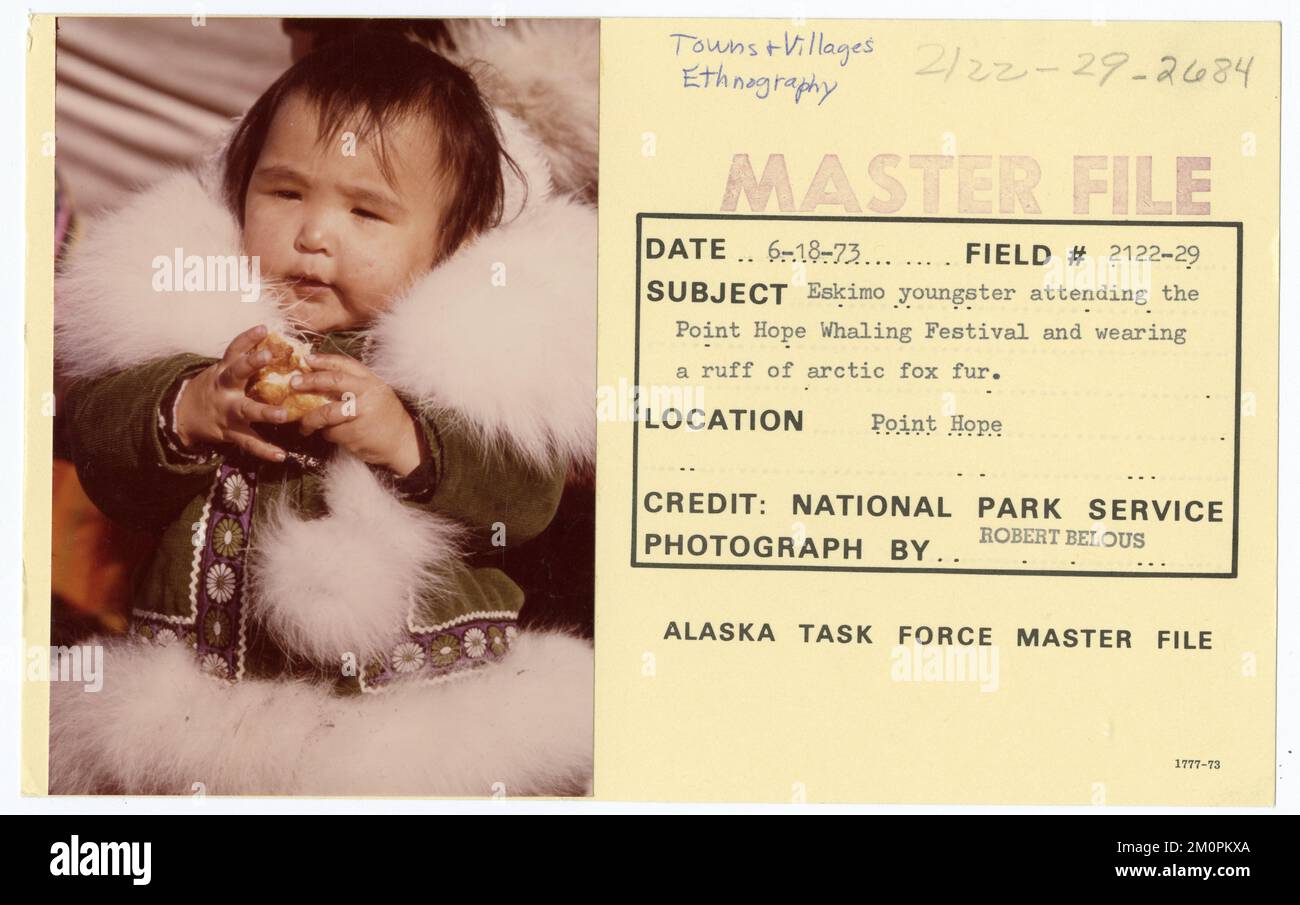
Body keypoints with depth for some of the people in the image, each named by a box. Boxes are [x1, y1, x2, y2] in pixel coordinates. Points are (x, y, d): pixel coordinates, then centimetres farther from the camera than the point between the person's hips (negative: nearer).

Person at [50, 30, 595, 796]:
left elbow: (527, 496, -6)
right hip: (213, 687, 2)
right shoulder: (200, 320, 9)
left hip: (432, 682, -1)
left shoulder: (474, 344, 3)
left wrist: (406, 439, -20)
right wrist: (192, 410, -15)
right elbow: (96, 437, 4)